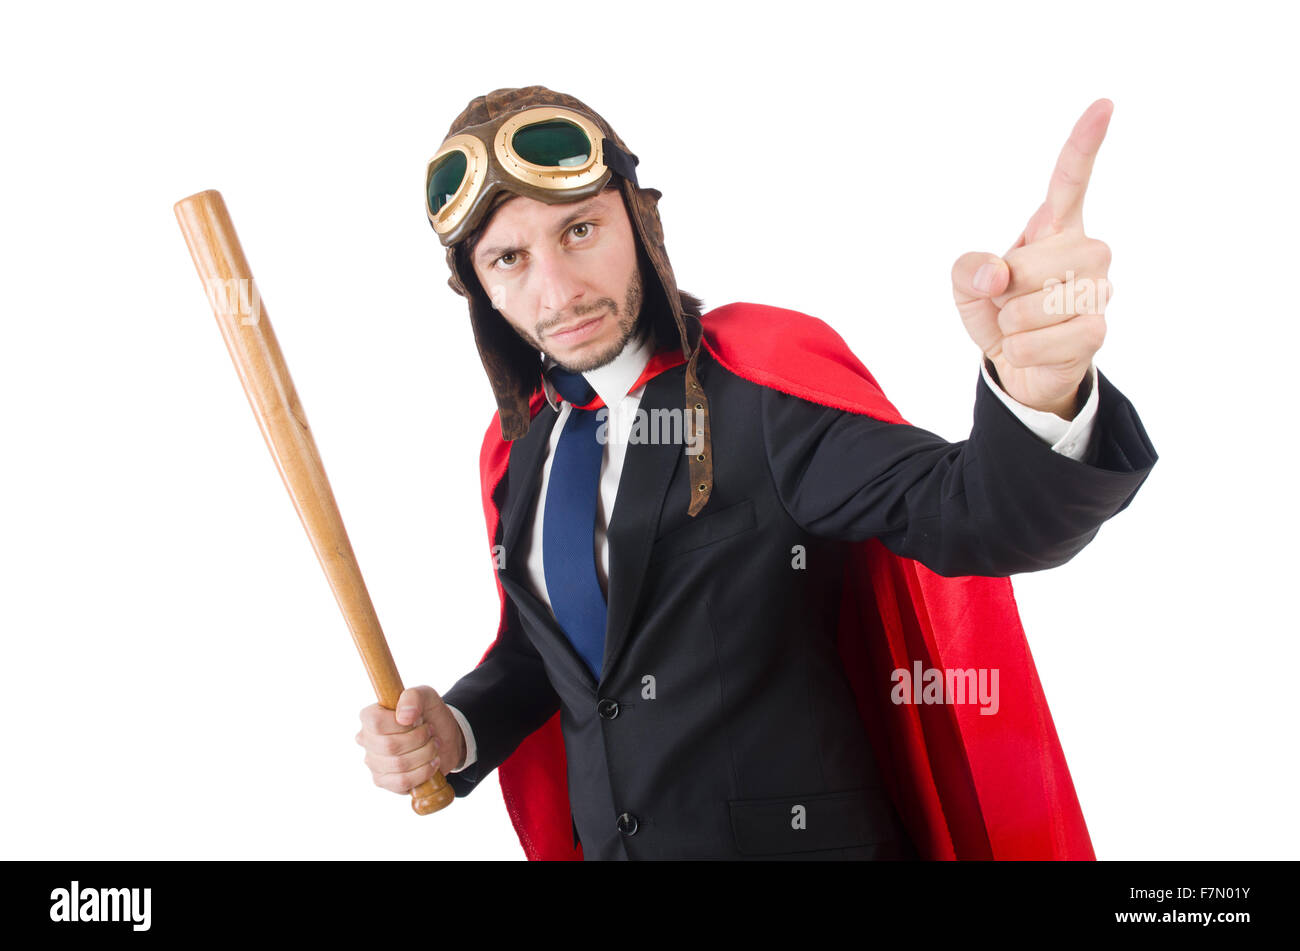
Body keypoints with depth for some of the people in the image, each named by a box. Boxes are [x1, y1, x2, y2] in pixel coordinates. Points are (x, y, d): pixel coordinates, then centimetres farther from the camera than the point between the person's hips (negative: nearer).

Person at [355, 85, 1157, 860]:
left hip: (795, 836, -5)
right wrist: (458, 729, -4)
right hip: (603, 838, 5)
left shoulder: (765, 380, -16)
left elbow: (971, 513, -28)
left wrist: (1039, 390, -48)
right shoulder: (518, 443, 1)